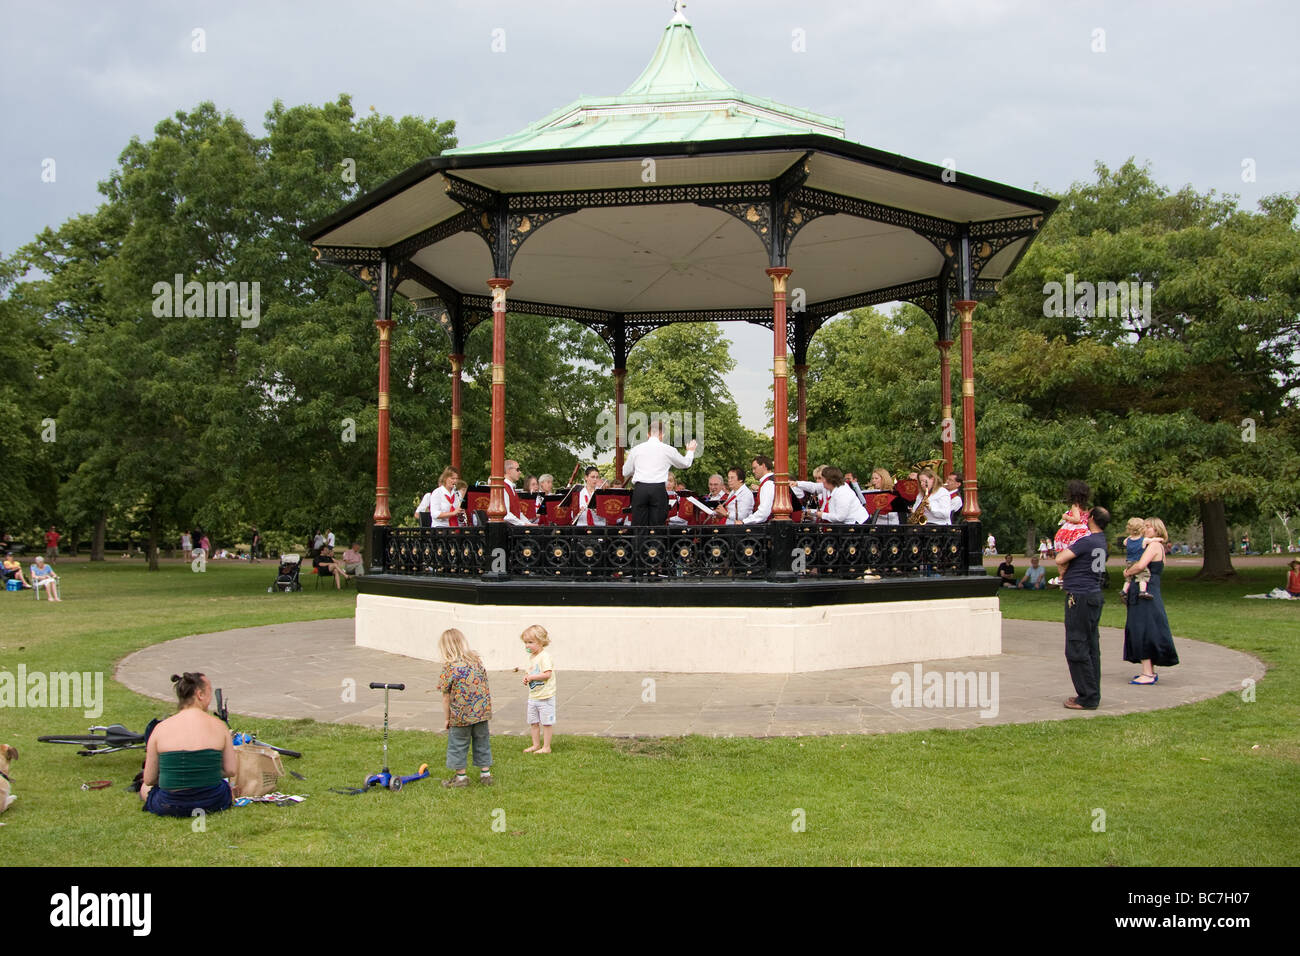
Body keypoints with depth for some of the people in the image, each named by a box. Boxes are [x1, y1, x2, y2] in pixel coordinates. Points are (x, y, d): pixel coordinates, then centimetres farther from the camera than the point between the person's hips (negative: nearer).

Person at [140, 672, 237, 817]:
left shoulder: (160, 728, -7)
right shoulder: (219, 726, -7)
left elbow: (149, 779, -2)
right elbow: (231, 770, -4)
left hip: (170, 808, -1)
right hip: (213, 803, 1)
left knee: (145, 788, 31)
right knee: (227, 786, 37)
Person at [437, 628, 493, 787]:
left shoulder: (449, 668, -13)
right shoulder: (477, 661, 2)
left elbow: (446, 697, -8)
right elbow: (485, 686, 9)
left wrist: (447, 719, 2)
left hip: (461, 715, -5)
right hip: (482, 712, 5)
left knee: (458, 744, 11)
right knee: (482, 742, 17)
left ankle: (461, 776, 20)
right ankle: (485, 773, 24)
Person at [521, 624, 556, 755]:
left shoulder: (544, 656, -18)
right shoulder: (531, 657, 9)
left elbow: (547, 674, -27)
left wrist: (531, 677, -21)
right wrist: (527, 676, 0)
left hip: (545, 696, -9)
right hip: (533, 696, 9)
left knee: (546, 722, 2)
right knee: (533, 722, 15)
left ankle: (546, 747, 9)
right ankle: (536, 745, 28)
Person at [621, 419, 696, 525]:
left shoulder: (636, 449, 10)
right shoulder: (668, 450, 6)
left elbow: (625, 473, 18)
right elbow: (685, 463, 23)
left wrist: (626, 461, 39)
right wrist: (690, 451, 45)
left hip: (640, 489, 1)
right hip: (659, 489, -1)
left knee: (638, 525, 2)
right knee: (657, 525, 0)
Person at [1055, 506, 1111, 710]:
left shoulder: (1087, 541, -16)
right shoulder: (1102, 542, 13)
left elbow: (1060, 559, -20)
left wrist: (1063, 571, 0)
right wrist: (1068, 577, 15)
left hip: (1080, 597, -9)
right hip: (1094, 596, 9)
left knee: (1077, 648, -5)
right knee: (1091, 646, 13)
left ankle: (1088, 698, -4)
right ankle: (1093, 695, 18)